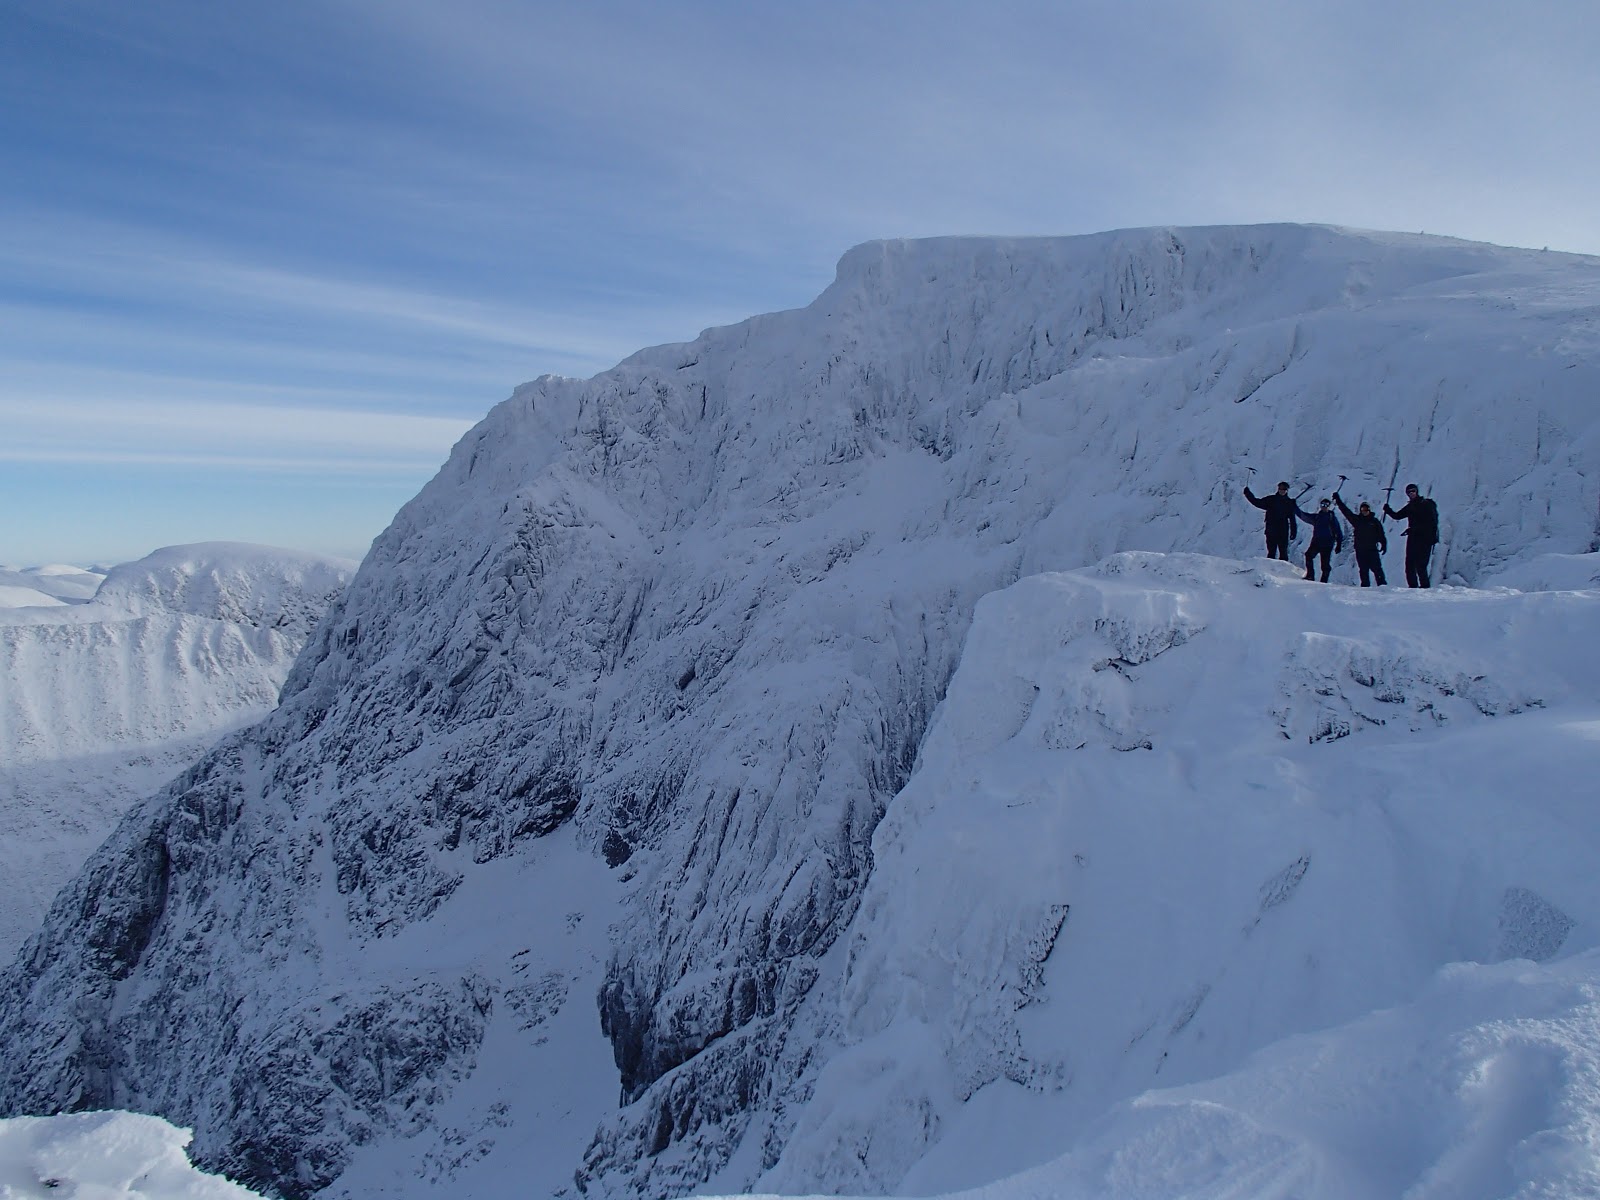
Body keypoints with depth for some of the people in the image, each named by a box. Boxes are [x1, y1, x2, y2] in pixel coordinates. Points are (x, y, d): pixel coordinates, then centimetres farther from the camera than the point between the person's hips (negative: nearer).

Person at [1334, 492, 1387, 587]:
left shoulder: (1375, 521, 7)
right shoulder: (1356, 519, 8)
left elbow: (1381, 535, 8)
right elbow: (1346, 511, 7)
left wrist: (1383, 545, -2)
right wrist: (1338, 500, 3)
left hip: (1372, 549, -1)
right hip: (1360, 550, 2)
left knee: (1376, 568, -8)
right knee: (1363, 570, 2)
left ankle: (1382, 585, -7)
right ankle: (1365, 586, 5)